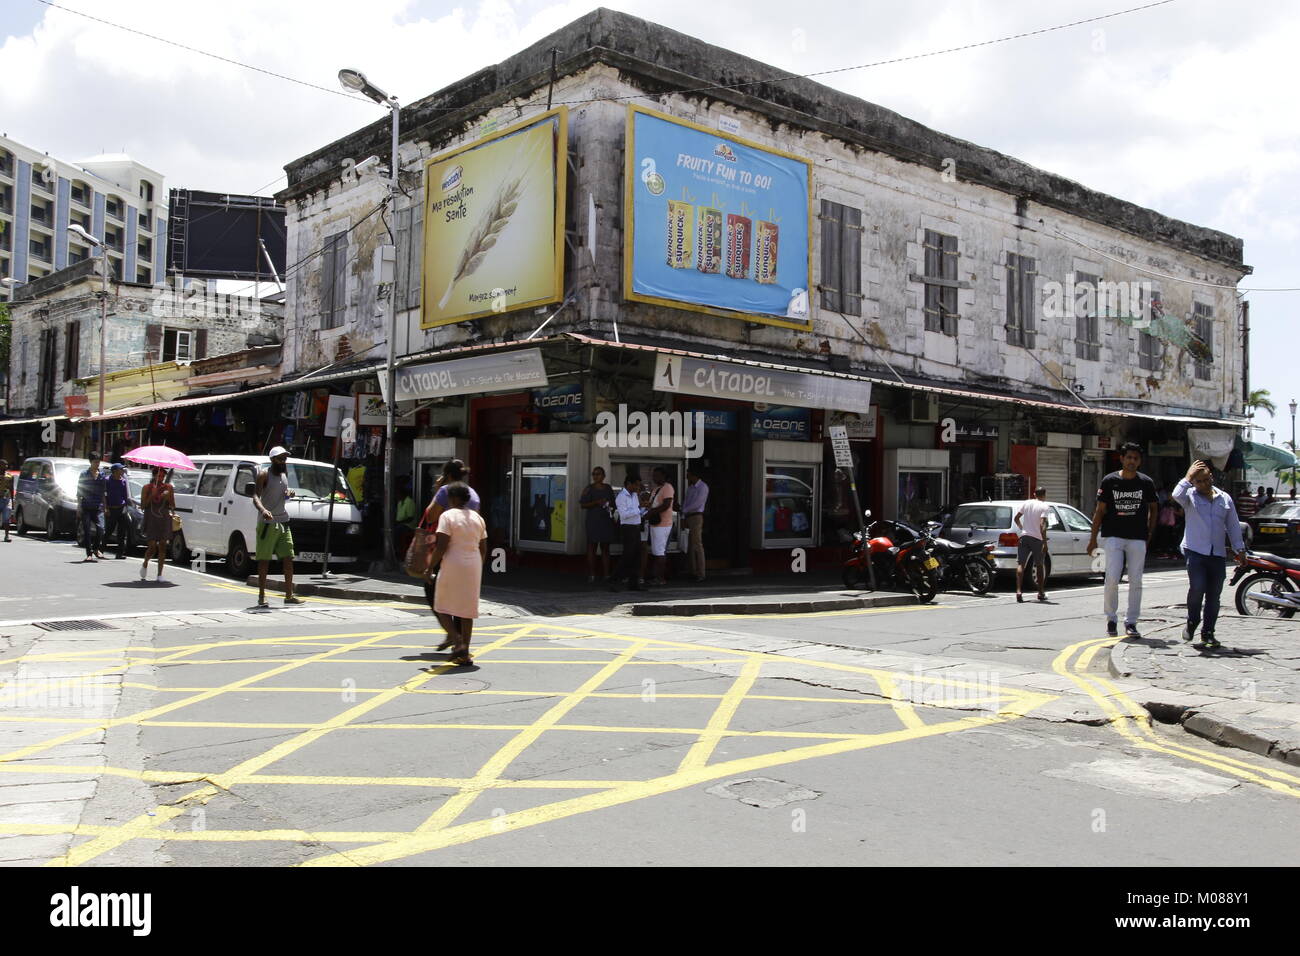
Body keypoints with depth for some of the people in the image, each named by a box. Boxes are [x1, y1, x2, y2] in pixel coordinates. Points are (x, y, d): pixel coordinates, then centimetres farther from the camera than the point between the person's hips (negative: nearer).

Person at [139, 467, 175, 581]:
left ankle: (160, 574, 3)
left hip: (164, 520, 2)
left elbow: (173, 506, 10)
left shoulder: (168, 488, 9)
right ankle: (145, 565, 22)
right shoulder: (147, 488, 4)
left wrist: (168, 497, -8)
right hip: (151, 520, -2)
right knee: (152, 546, -8)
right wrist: (152, 495, -12)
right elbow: (142, 506, 0)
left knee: (163, 545, -2)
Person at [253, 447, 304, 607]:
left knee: (288, 559, 4)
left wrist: (289, 494, 5)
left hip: (283, 521, 6)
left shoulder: (285, 473, 14)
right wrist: (263, 510, -37)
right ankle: (261, 597, 2)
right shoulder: (264, 474, -7)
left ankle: (289, 596, 9)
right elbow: (255, 496, -18)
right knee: (264, 560, -3)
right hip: (267, 523, -6)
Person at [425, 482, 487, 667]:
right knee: (467, 609, 9)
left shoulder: (447, 516, -8)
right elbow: (483, 548, 12)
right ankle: (464, 654, 9)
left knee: (441, 606, 7)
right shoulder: (477, 518, 11)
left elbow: (441, 547, -15)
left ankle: (457, 641, -13)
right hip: (473, 566, 6)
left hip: (453, 566, -6)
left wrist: (430, 567, -6)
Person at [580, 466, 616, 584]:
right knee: (592, 547, -6)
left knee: (605, 547, 5)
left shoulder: (608, 488, 13)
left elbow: (613, 504, 23)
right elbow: (582, 505, -6)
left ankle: (605, 574, 6)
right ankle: (591, 575, -6)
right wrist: (597, 502, -17)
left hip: (607, 521, 4)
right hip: (593, 521, -4)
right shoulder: (589, 489, 1)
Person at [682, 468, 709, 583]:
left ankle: (700, 574, -9)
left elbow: (697, 503, -15)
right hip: (688, 517, 8)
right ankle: (693, 572, 10)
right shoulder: (690, 487, 19)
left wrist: (684, 510, -7)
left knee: (697, 545, -10)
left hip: (696, 517, -8)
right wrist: (683, 517, 4)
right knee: (690, 546, 6)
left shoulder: (703, 487, -7)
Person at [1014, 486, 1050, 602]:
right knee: (1040, 566, 13)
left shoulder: (1027, 503, 6)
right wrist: (1045, 542, -15)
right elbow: (1042, 525, -16)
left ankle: (1018, 591, -16)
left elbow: (1016, 518, 10)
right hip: (1037, 538, -2)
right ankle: (1041, 593, 20)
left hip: (1024, 536, 3)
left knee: (1020, 564, -2)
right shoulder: (1044, 506, -6)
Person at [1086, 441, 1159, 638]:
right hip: (1114, 536, -1)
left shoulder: (1146, 483, 4)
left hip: (1138, 539, 2)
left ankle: (1131, 622, 11)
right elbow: (1100, 510, 3)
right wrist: (1093, 538, 2)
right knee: (1112, 578, -9)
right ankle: (1111, 618, 9)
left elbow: (1152, 508, 17)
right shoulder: (1109, 481, 0)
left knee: (1136, 581, 2)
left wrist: (1149, 533, 10)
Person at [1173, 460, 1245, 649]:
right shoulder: (1190, 496, 2)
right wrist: (1188, 477, -18)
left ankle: (1208, 633, 14)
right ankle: (1192, 622, 6)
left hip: (1217, 554, 4)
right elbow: (1177, 495, -23)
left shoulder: (1225, 499, 13)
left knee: (1214, 595, 4)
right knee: (1197, 587, -18)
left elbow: (1233, 526, 18)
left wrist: (1239, 550, 14)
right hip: (1195, 551, -4)